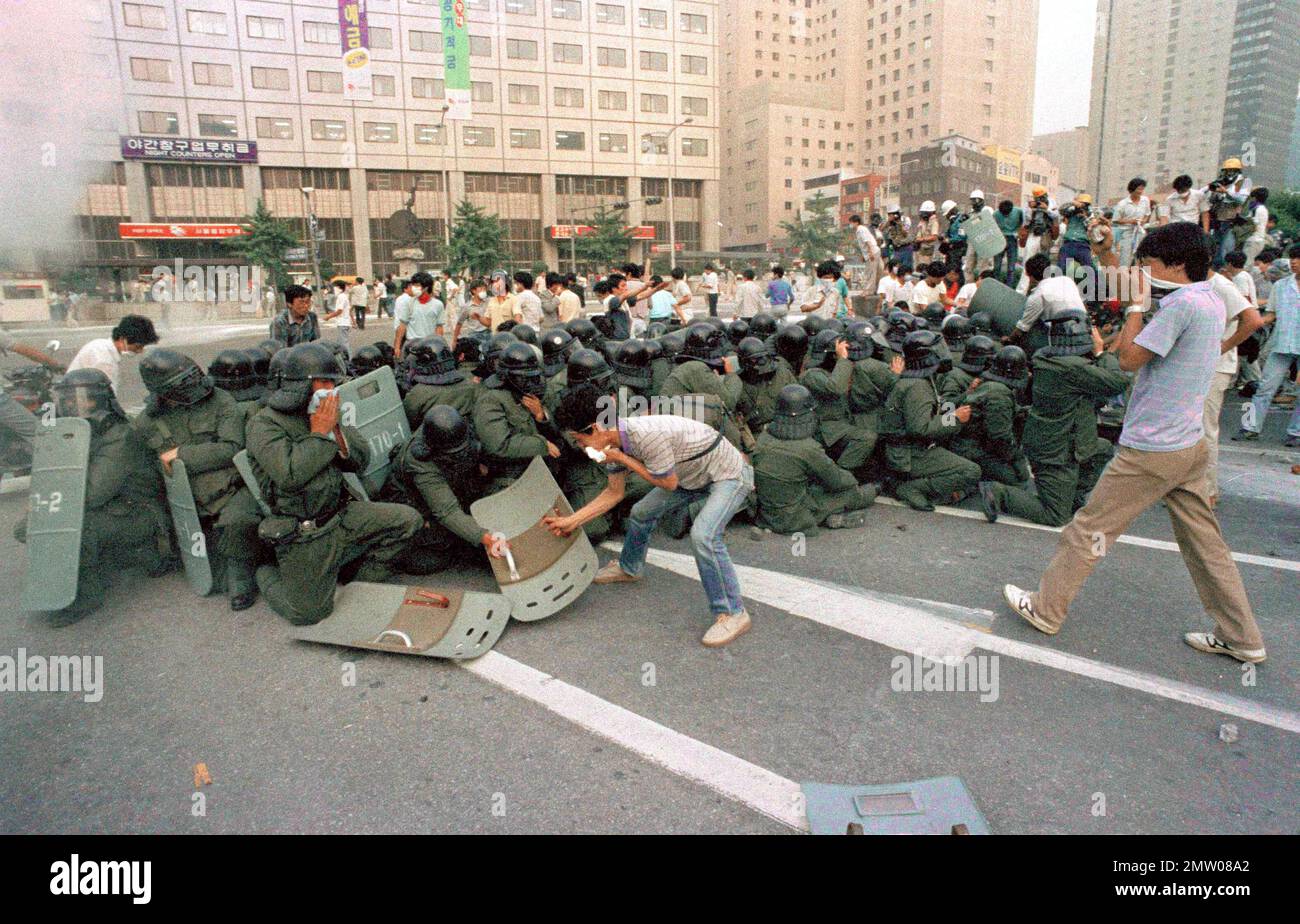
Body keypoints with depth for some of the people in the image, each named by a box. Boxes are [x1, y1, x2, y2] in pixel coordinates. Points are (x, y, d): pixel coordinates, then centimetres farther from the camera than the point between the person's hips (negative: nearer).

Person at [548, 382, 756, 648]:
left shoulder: (647, 435, -36)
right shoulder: (615, 442, -7)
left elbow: (669, 483, -22)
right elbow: (614, 492, 6)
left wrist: (623, 458, -22)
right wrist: (571, 520, 3)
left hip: (729, 475, -9)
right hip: (695, 477, 9)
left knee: (703, 535, -28)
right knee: (641, 513, 14)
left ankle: (732, 614, -14)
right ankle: (629, 568, 41)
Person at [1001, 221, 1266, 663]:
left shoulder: (1181, 303, -19)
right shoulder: (1212, 303, 12)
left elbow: (1128, 358, -13)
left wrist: (1138, 305, -5)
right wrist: (1144, 306, 6)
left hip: (1151, 449, -9)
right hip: (1190, 445, 9)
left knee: (1088, 529, 3)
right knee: (1205, 543, 16)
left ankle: (1045, 610, 15)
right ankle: (1242, 638, 25)